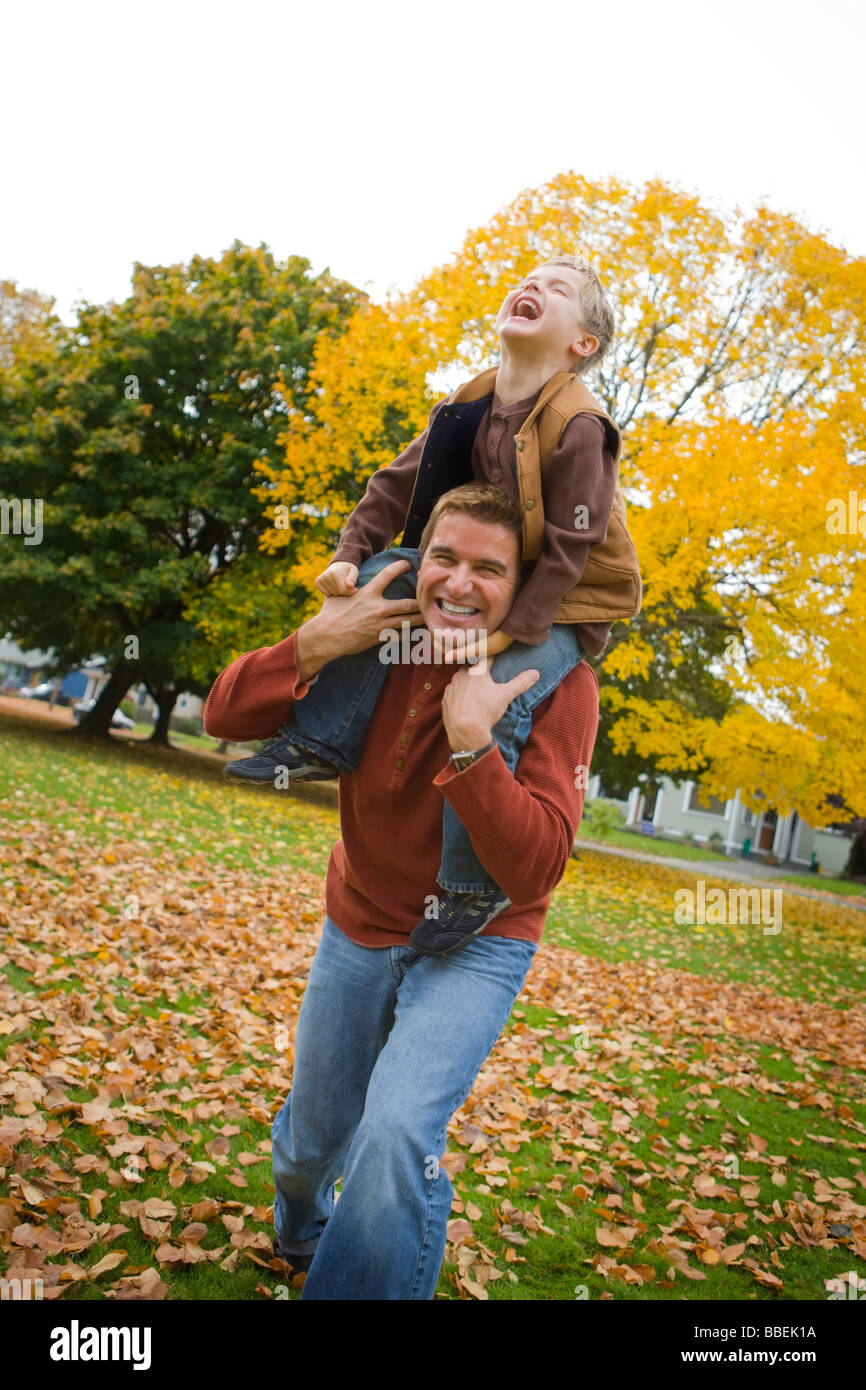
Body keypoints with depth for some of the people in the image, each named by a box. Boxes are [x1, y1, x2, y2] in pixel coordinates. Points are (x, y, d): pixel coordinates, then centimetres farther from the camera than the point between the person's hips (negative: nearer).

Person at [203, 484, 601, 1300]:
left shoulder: (554, 684, -22)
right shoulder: (381, 639, -12)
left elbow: (535, 868, -30)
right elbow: (223, 717, -13)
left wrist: (472, 741, -40)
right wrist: (314, 645, -30)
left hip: (474, 943, -3)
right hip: (358, 927, 4)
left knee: (398, 1137, -29)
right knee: (312, 1137, 22)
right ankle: (298, 1241, 57)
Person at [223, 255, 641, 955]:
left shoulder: (579, 426, -22)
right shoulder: (471, 410, 0)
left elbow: (569, 548, -24)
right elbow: (401, 483, 4)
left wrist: (507, 633, -30)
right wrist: (352, 552, -10)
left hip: (567, 604, -7)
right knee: (381, 578, -10)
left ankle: (477, 883, -14)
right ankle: (323, 741, -4)